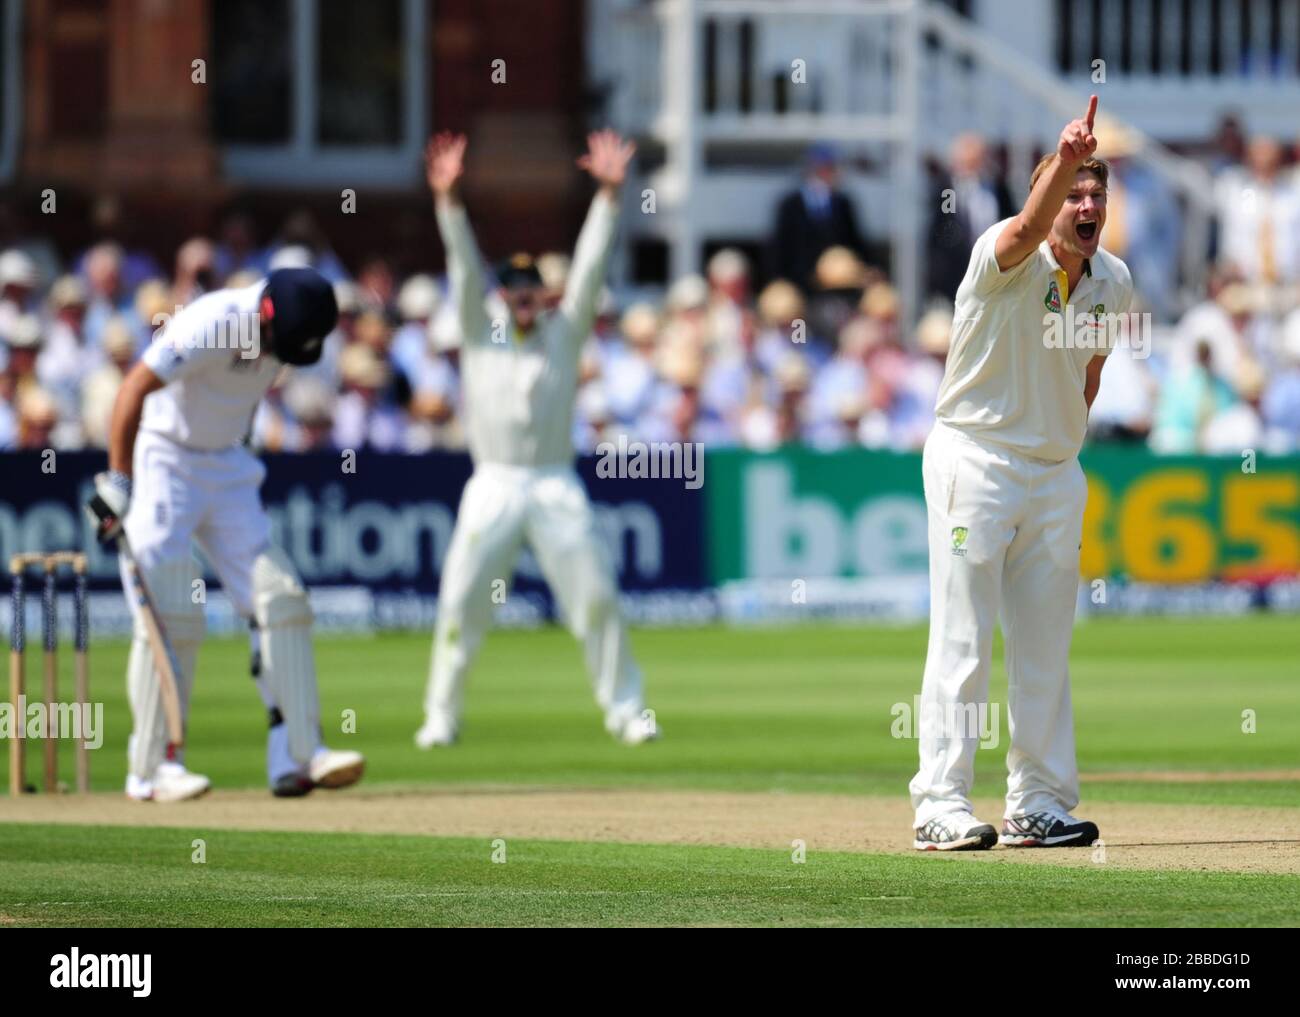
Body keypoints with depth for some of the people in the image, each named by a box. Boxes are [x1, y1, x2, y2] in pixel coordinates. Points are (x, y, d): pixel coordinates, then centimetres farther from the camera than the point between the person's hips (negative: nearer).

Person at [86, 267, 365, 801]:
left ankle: (298, 755, -3)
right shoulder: (214, 323, -25)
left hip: (226, 468, 7)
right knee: (170, 617, -12)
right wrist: (118, 483, -28)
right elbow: (133, 389, -26)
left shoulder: (280, 329, -2)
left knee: (280, 597, -3)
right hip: (162, 462, -7)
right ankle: (152, 767, -4)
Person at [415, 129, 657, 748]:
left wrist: (608, 192, -11)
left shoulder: (563, 333, 10)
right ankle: (441, 715, 4)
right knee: (461, 601, -6)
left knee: (596, 595, -4)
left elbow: (590, 266, 1)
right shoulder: (482, 331, 9)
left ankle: (624, 709, 6)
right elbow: (464, 265, -4)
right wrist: (447, 198, -18)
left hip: (556, 485, 1)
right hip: (493, 484, -1)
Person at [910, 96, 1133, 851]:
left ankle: (1040, 804, 14)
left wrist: (1067, 437, 13)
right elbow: (1027, 230, -40)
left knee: (1046, 648, 8)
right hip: (975, 457, -6)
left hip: (1056, 473, 6)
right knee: (963, 641, -8)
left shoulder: (1113, 281, 4)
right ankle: (941, 805, -8)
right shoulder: (1005, 260, -15)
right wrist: (1065, 161, -57)